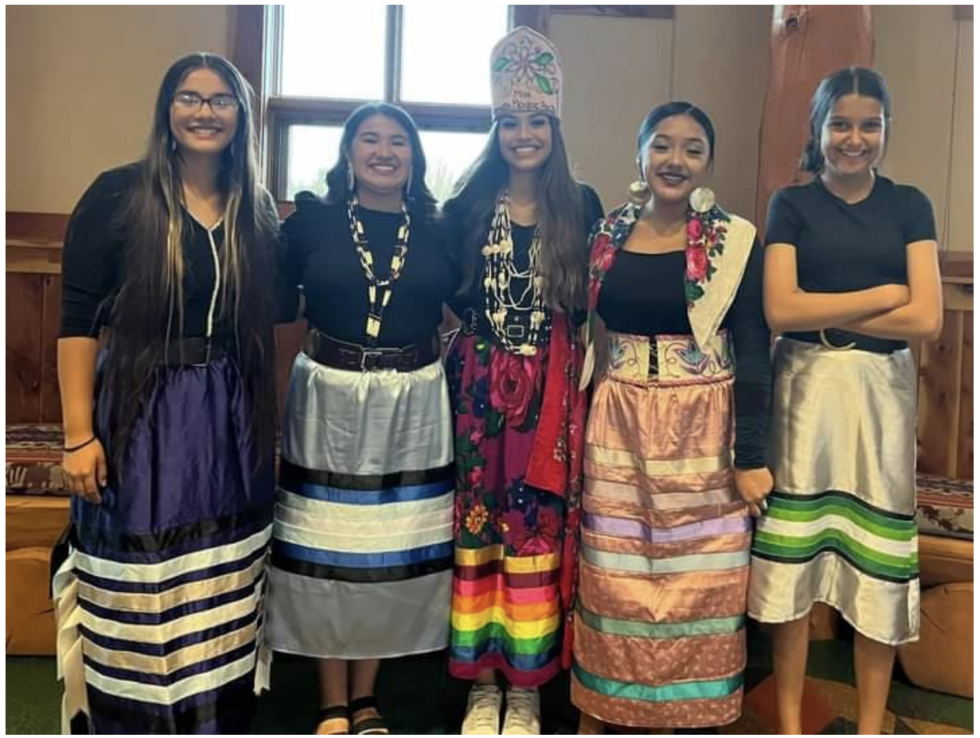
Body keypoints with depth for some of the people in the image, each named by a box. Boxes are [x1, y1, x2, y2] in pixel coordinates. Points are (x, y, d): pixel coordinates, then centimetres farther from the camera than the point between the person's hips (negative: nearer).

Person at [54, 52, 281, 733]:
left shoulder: (257, 210, 7)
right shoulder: (118, 194, -6)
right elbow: (77, 318, -8)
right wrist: (79, 433, -13)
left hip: (230, 423, 4)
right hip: (139, 416, -4)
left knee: (221, 596, 14)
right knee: (138, 596, 6)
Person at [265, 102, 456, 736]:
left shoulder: (438, 232, 4)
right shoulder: (311, 220, -1)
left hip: (412, 409, 2)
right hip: (329, 403, -1)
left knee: (395, 552, 9)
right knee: (328, 550, 6)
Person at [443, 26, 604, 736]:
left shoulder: (582, 206, 6)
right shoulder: (467, 205, 6)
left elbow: (594, 298, 7)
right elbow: (447, 293, 5)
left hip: (552, 388, 0)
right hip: (479, 384, 1)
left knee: (538, 526, 3)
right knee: (478, 523, 5)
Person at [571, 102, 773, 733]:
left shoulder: (734, 241, -5)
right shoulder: (606, 234, 4)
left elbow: (753, 352, -6)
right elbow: (584, 334, 10)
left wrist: (752, 455, -9)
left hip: (702, 431, -2)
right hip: (619, 427, 3)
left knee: (698, 577, 8)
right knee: (611, 574, 11)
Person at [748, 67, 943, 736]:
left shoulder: (909, 206, 8)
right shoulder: (791, 205, 4)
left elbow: (928, 319, -4)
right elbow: (780, 311, -9)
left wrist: (827, 318, -8)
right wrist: (882, 294, -6)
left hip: (882, 394, 1)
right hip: (805, 392, -1)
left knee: (878, 566, 6)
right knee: (793, 555, 3)